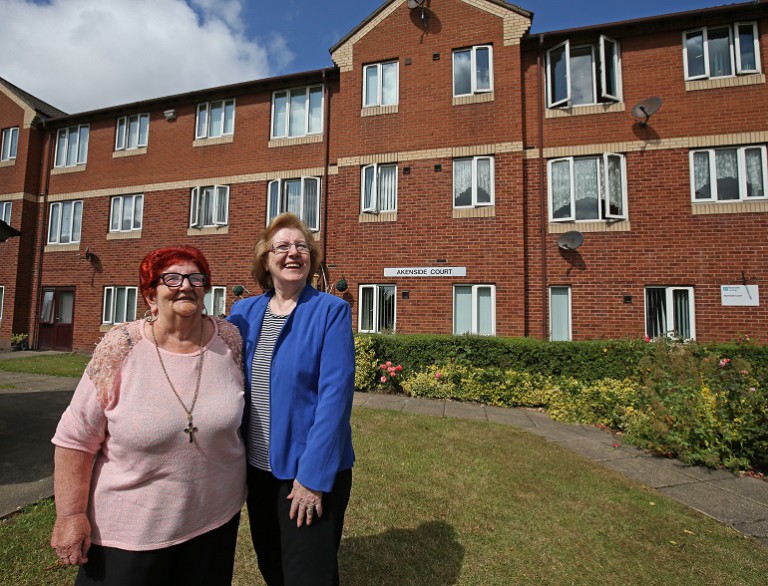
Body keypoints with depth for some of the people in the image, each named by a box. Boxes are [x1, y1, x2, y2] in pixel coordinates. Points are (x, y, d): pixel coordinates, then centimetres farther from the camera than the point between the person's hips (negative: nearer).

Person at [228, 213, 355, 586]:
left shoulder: (331, 311, -13)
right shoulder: (243, 312, 1)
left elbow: (335, 394, -18)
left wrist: (313, 474, -19)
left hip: (310, 471, -4)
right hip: (256, 466, 5)